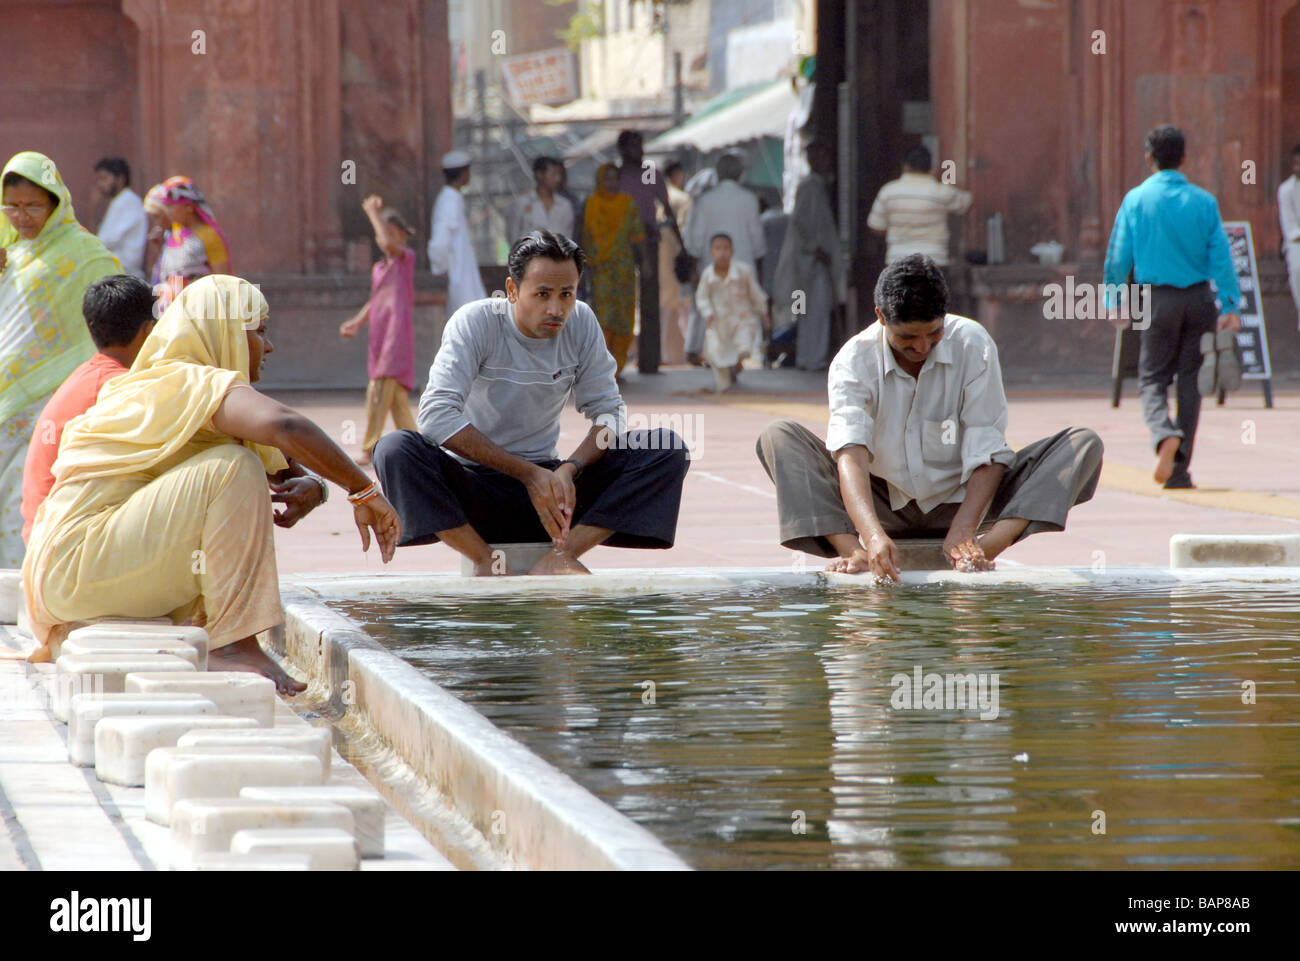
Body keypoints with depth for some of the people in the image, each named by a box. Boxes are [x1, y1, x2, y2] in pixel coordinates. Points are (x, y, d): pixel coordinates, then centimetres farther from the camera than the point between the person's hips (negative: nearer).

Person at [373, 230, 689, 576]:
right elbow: (436, 414, -23)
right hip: (474, 489, -4)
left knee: (668, 450, -16)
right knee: (395, 449, -33)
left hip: (545, 479, 4)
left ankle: (559, 559, -25)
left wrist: (569, 469, -22)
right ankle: (486, 561, -26)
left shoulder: (581, 324, -2)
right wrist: (529, 474, -27)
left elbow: (608, 411, 0)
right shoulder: (475, 323, -13)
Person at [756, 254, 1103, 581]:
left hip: (960, 501, 1)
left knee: (1084, 444, -20)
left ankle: (987, 546, -41)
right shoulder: (854, 362, -16)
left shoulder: (973, 345, -13)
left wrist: (963, 531, -34)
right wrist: (873, 535, -49)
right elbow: (851, 454, -31)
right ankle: (855, 553, -41)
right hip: (885, 507, 0)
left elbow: (987, 453, -17)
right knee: (779, 438, -21)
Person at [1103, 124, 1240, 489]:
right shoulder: (1203, 202, -1)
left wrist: (1113, 299, 10)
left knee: (1153, 377, 8)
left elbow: (1118, 255, -1)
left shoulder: (1136, 200, -3)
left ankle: (1165, 434, -24)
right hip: (1199, 298, 1)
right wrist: (1230, 305, -3)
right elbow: (1221, 256, -4)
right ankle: (1180, 469, 7)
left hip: (1158, 299, -1)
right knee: (1190, 381, 8)